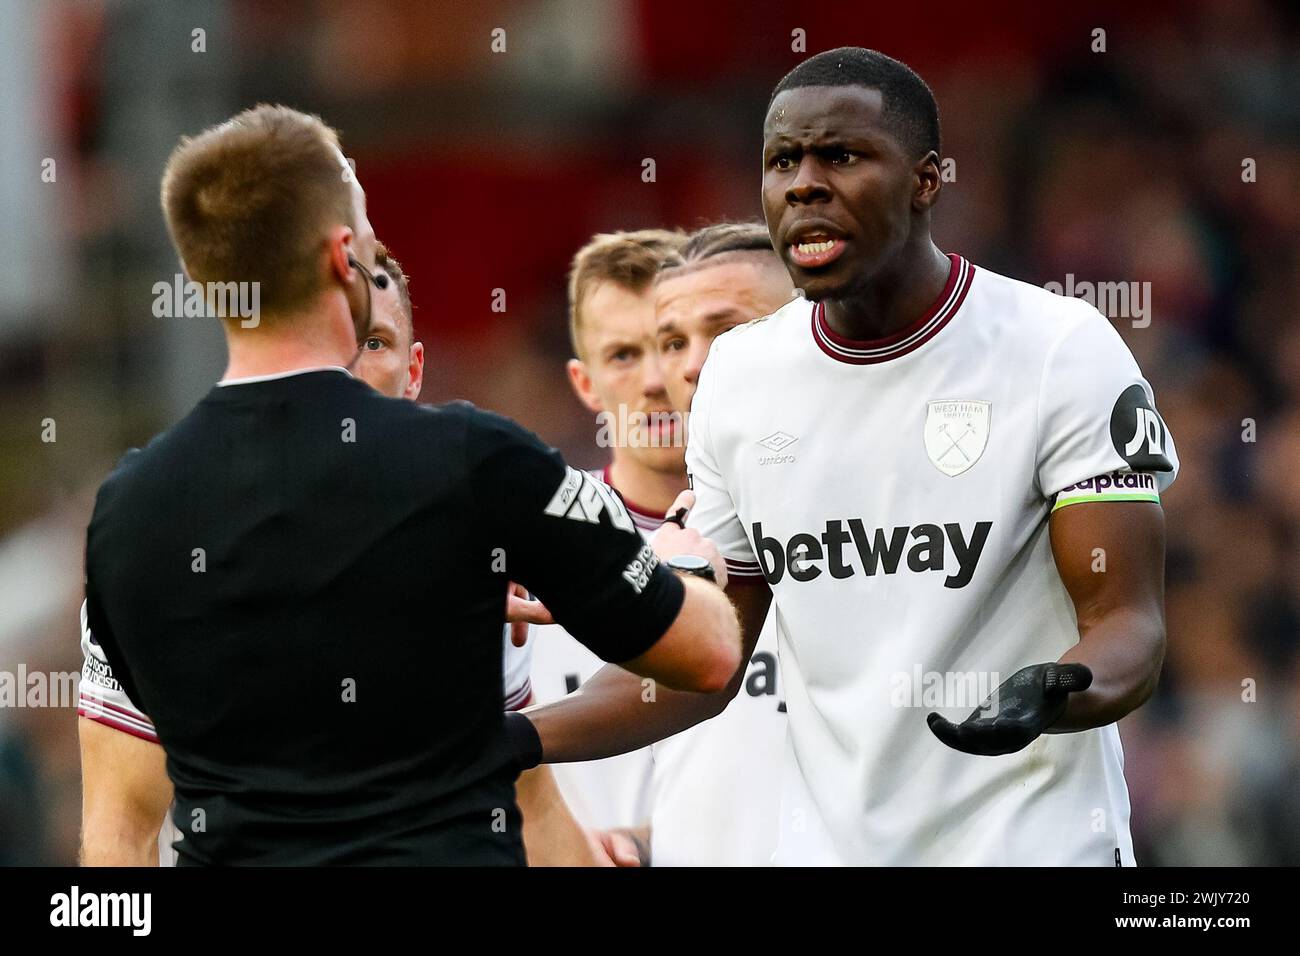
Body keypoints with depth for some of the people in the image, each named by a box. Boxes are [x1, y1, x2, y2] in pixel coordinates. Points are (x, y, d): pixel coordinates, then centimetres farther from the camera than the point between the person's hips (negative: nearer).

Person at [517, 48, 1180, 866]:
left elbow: (1127, 620, -13)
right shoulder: (739, 374, 5)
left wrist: (1058, 696, -34)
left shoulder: (1064, 352, -9)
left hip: (1030, 843, -4)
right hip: (823, 843, 4)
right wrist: (505, 741, -1)